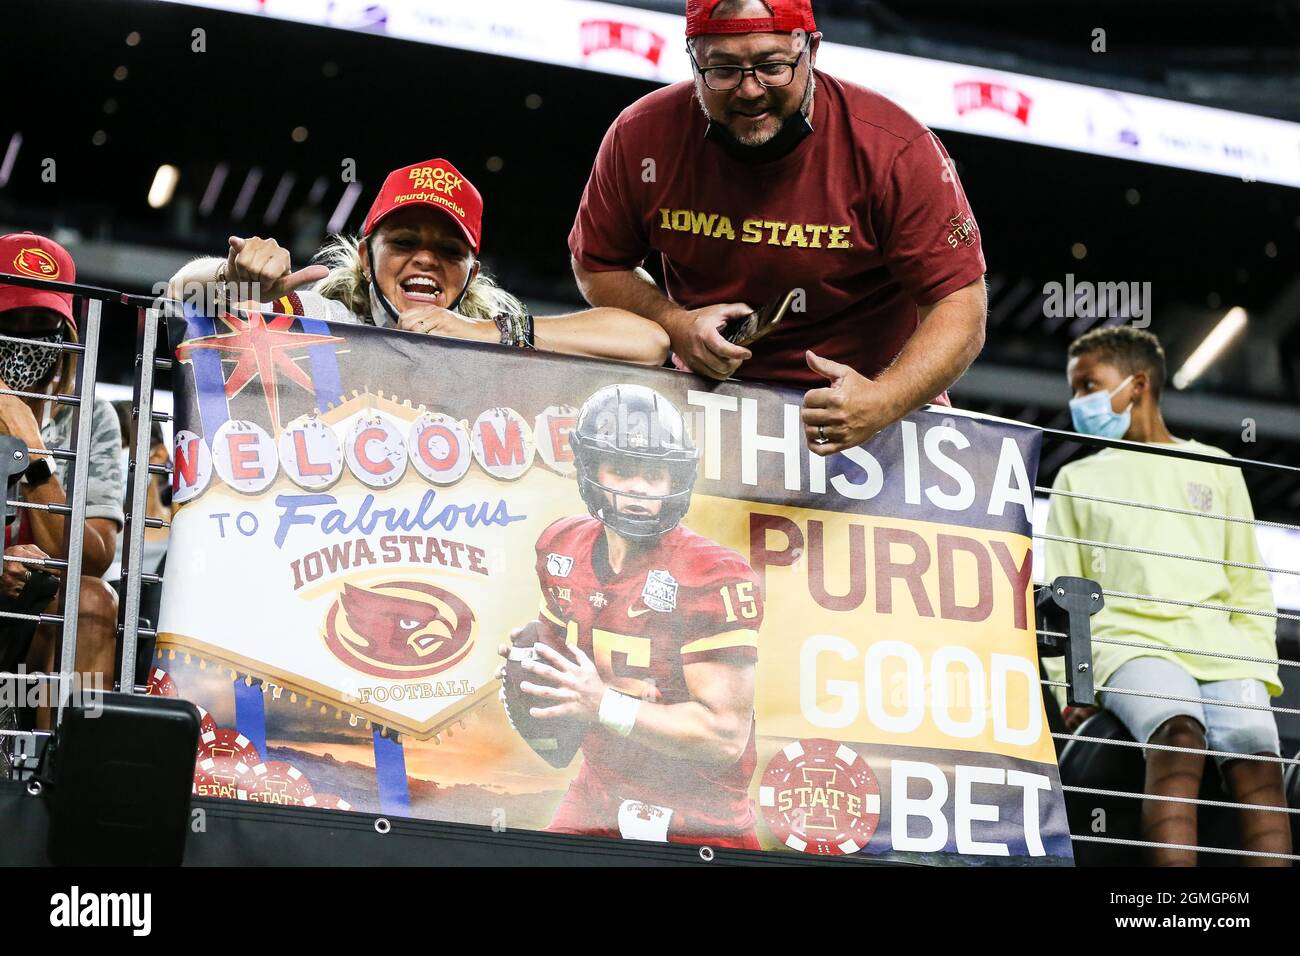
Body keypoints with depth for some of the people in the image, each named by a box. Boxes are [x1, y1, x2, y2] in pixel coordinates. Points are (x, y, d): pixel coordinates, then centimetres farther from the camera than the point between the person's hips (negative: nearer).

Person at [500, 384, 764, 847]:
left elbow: (725, 735, -22)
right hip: (596, 800, 5)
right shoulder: (564, 549, 0)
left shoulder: (714, 580, -21)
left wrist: (603, 705, -27)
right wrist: (531, 659, -5)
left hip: (696, 823, -5)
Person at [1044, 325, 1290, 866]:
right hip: (1132, 641, -2)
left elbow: (1250, 586, 19)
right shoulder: (1078, 480, 22)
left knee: (1257, 755, -26)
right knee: (1179, 734, -33)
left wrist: (1260, 667, 3)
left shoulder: (1212, 467, 23)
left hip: (1221, 647, 2)